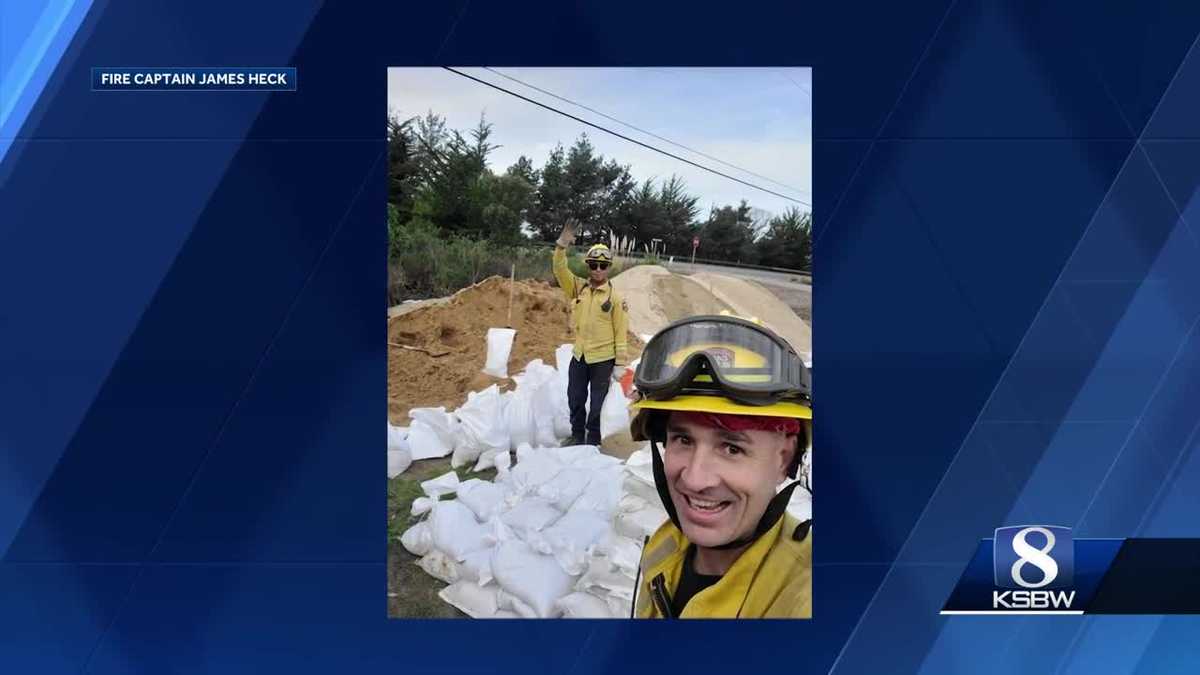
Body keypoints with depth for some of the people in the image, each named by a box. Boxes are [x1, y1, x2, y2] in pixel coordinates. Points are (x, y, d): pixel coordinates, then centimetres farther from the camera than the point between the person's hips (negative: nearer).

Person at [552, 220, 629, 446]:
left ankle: (593, 439, 22)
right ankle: (577, 434, 33)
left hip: (603, 359, -4)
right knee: (575, 400, 15)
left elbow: (621, 332, -7)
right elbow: (560, 270, -10)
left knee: (598, 404, 8)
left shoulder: (614, 297, -8)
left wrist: (620, 363, -8)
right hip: (579, 356, 4)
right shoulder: (577, 288, 3)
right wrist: (562, 246, -26)